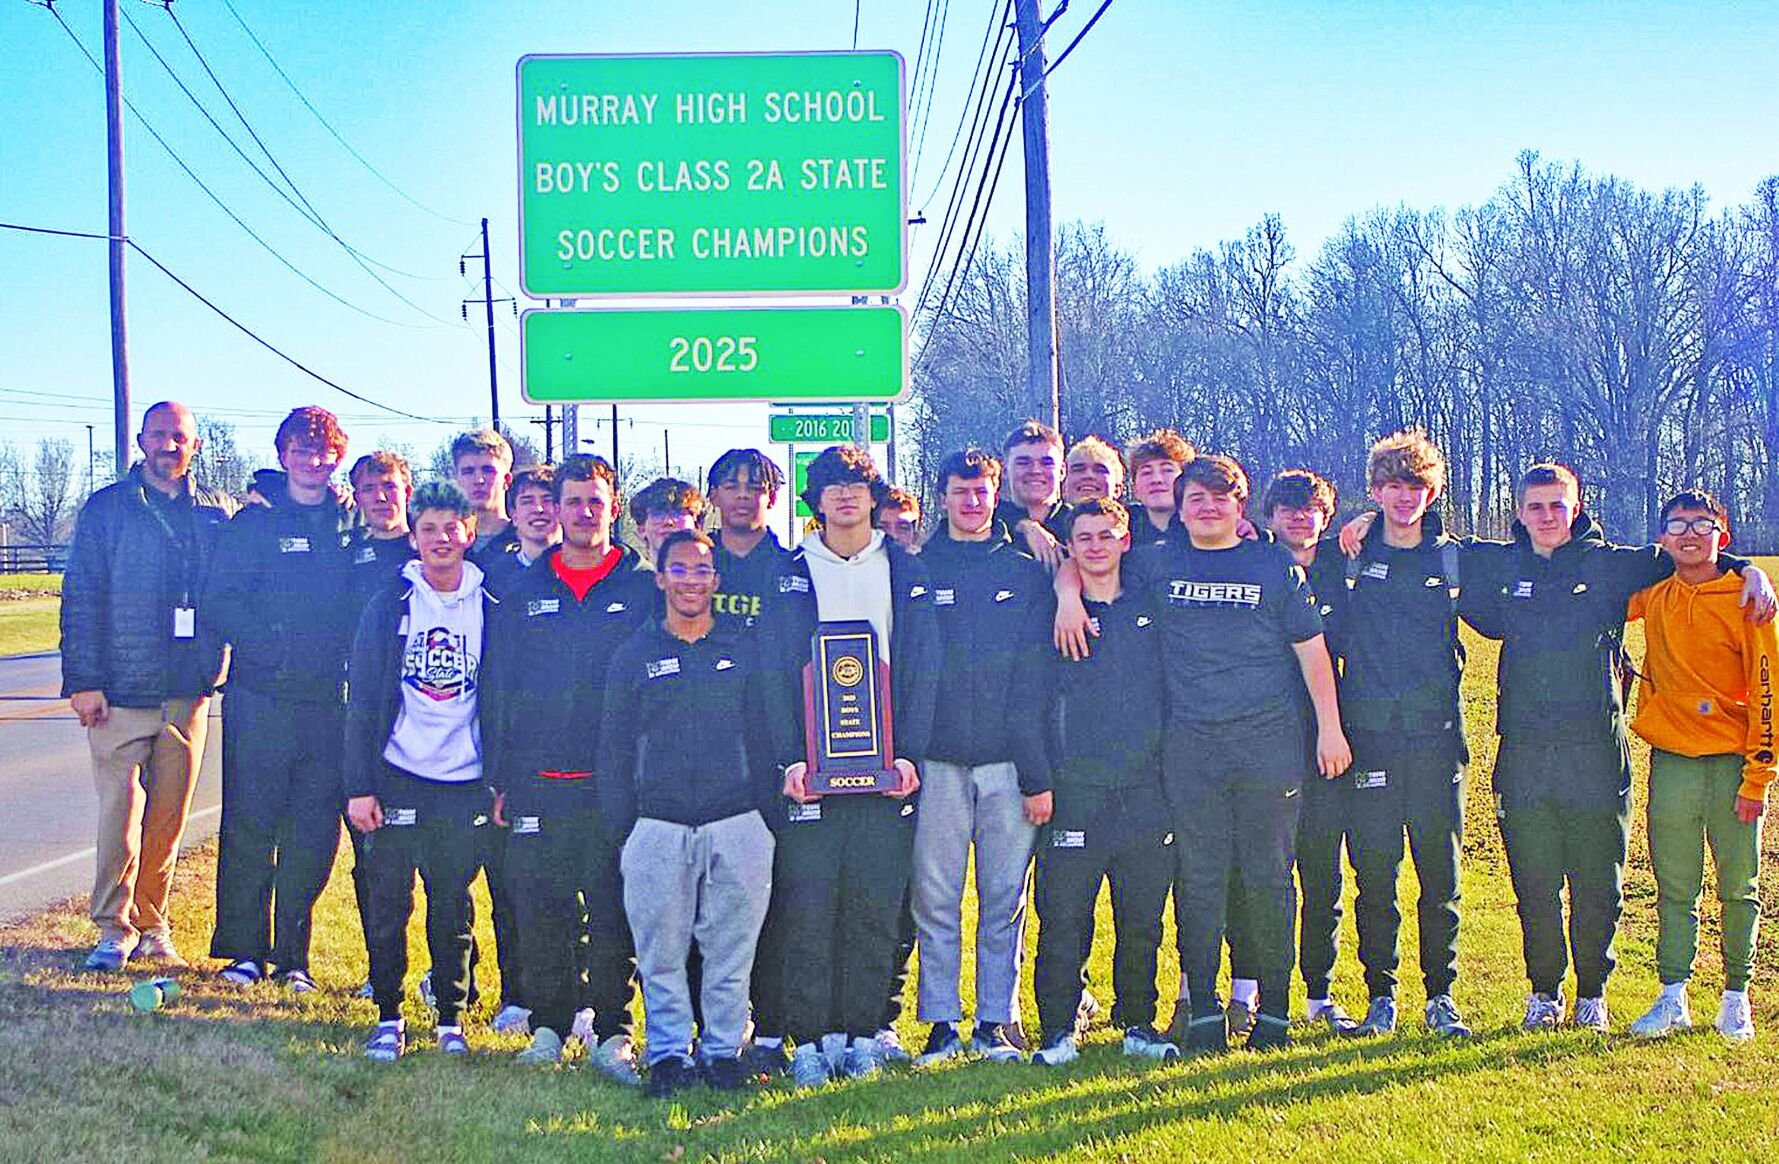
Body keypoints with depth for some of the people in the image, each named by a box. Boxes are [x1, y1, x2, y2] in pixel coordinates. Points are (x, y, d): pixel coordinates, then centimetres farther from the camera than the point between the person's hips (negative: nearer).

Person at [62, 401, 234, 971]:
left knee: (168, 816, 7)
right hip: (122, 690, -2)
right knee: (121, 812, -5)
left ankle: (150, 923, 19)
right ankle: (115, 929, 6)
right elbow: (81, 598, 0)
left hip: (189, 690, 3)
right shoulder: (107, 508, 3)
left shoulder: (218, 513, 10)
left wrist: (215, 668, 2)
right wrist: (84, 680, -7)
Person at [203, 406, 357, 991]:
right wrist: (273, 642, -14)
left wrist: (346, 647, -2)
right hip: (260, 697, -2)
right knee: (250, 824, 0)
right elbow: (218, 605, -3)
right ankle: (243, 949, 10)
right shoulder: (253, 521, 3)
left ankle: (291, 954, 14)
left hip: (330, 701, 2)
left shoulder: (352, 521, 10)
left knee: (313, 832, 5)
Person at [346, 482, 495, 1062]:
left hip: (464, 783, 0)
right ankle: (388, 1015, 14)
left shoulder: (488, 610, 4)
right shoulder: (388, 607, 1)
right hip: (398, 777, 0)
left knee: (452, 904, 5)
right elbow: (363, 702, 1)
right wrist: (359, 786, -6)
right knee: (389, 900, 2)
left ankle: (451, 1018, 16)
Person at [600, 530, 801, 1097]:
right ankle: (669, 1052, 14)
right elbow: (616, 746, 11)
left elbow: (777, 731, 11)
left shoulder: (746, 647, 9)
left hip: (737, 823, 0)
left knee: (731, 948, 3)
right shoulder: (635, 653, 8)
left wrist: (775, 810, 6)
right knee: (660, 950, 2)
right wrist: (621, 826, 5)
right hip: (658, 826, 0)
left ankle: (724, 1049, 15)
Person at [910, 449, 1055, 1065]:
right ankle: (941, 1021, 12)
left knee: (1005, 899, 5)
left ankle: (999, 1019, 15)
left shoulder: (1025, 572, 7)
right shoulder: (916, 569, 7)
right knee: (935, 899, 2)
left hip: (1008, 763, 0)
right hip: (938, 763, 0)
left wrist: (1038, 774, -3)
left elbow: (1037, 681, 3)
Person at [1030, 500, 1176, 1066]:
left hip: (1145, 789, 2)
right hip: (1074, 790, -2)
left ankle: (1138, 1023, 17)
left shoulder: (1151, 610, 12)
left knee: (1142, 917, 6)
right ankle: (1059, 1029, 4)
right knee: (1064, 918, -5)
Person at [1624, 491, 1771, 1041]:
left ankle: (1736, 997, 15)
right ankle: (1673, 998, 9)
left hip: (1733, 760, -3)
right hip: (1671, 760, 3)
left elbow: (1765, 690, -7)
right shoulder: (1654, 596, 6)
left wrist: (1757, 777, -10)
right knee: (1675, 887, 5)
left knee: (1738, 887, 5)